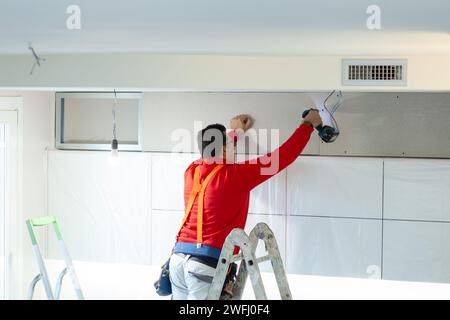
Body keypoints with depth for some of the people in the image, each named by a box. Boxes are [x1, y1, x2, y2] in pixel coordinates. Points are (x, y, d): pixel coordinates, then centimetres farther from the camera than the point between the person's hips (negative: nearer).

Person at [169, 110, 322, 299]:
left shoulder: (192, 171, 9)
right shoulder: (235, 175, -8)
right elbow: (282, 157, -1)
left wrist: (235, 132, 44)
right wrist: (308, 124, 12)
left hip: (178, 257, 7)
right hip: (208, 262, -7)